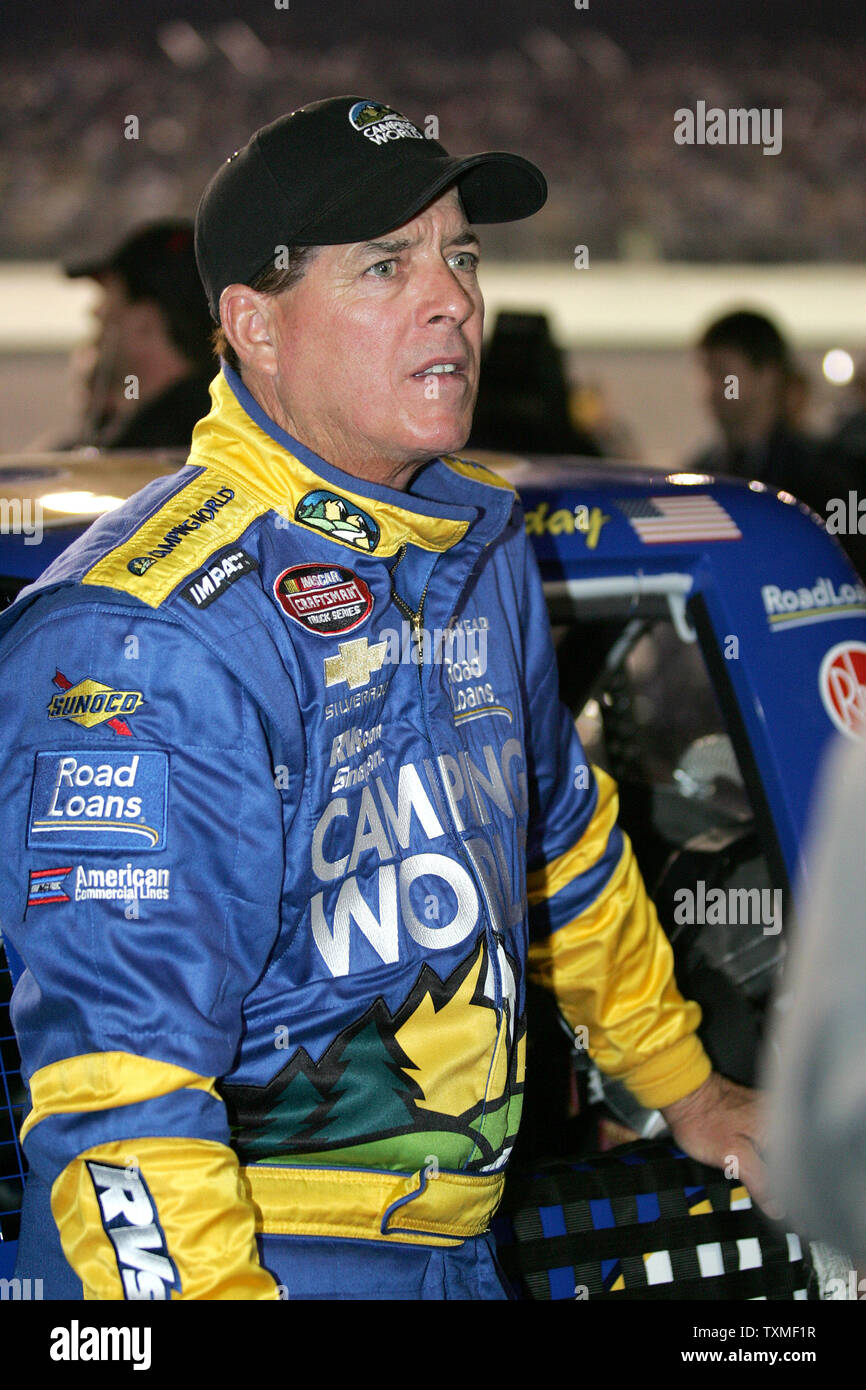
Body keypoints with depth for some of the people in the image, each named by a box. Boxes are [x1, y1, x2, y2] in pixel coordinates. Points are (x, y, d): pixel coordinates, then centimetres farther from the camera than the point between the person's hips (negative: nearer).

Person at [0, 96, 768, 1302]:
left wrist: (682, 1085, 29)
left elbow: (561, 836, 23)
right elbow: (117, 1072, -27)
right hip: (248, 1259, -8)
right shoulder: (147, 637, -22)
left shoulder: (481, 544, 6)